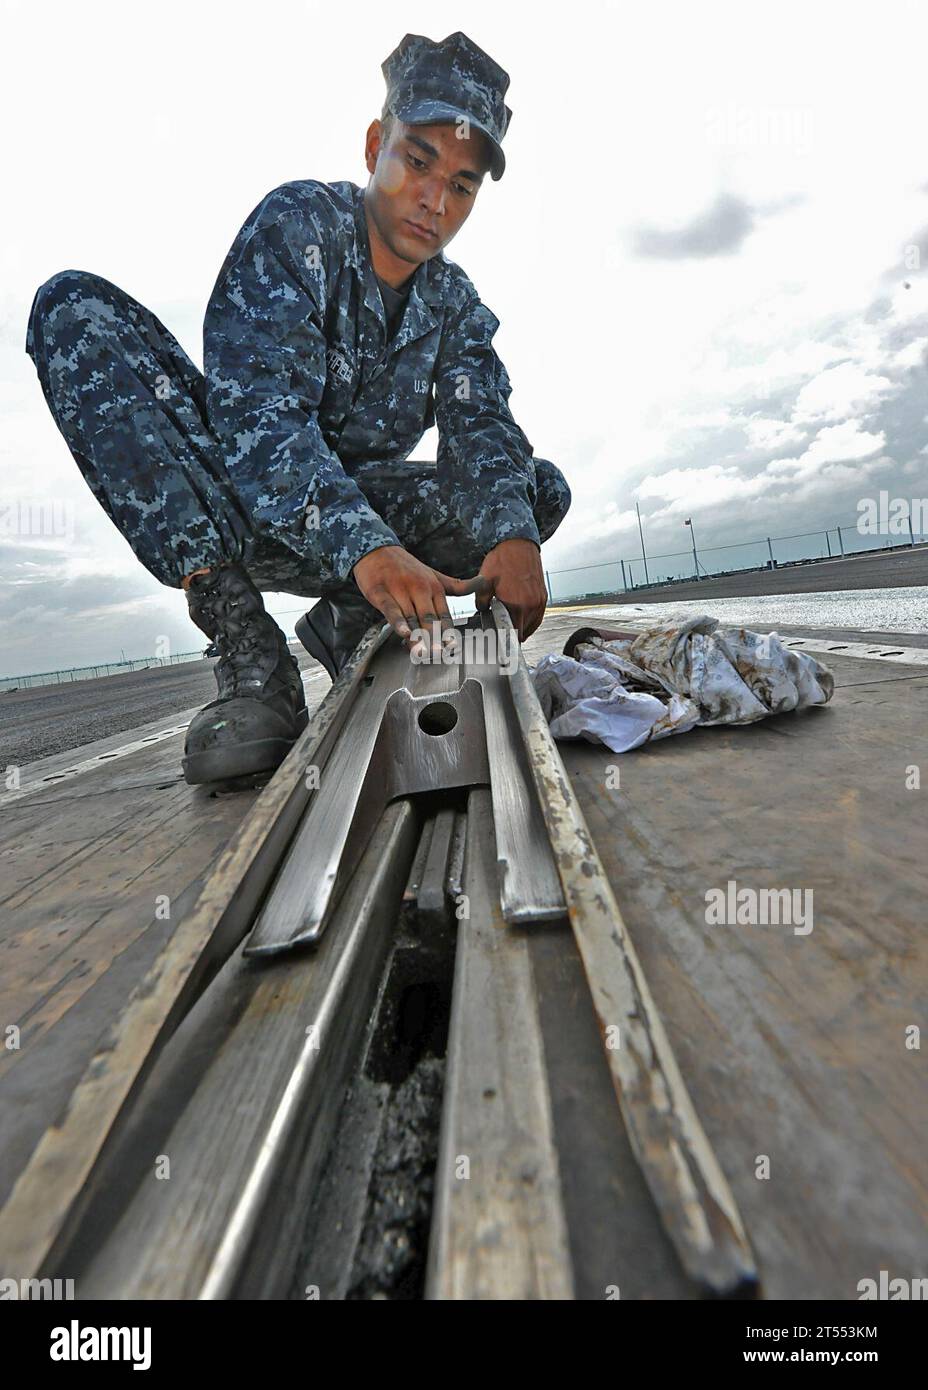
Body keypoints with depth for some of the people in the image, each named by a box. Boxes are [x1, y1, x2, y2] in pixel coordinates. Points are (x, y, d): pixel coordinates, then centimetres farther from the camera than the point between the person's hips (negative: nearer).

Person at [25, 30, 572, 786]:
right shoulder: (298, 223, -11)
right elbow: (255, 410, -26)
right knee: (77, 308, -24)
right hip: (230, 509, -2)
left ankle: (346, 623, -12)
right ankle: (249, 653, -34)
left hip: (361, 510, 3)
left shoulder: (457, 306, 5)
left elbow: (482, 427, -11)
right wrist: (367, 548, -43)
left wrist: (513, 535, -34)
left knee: (543, 488, -7)